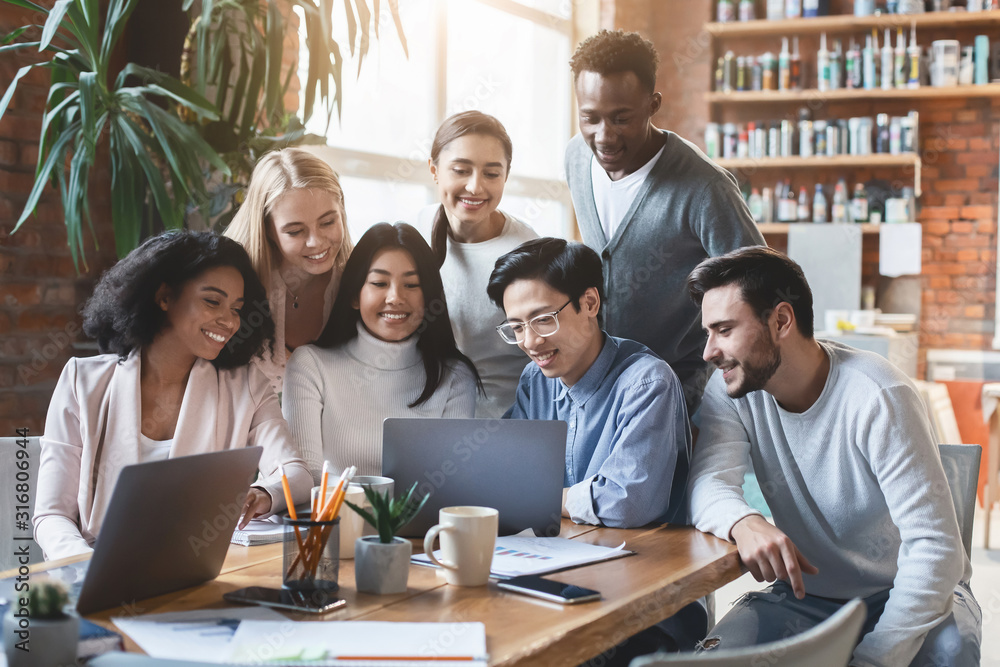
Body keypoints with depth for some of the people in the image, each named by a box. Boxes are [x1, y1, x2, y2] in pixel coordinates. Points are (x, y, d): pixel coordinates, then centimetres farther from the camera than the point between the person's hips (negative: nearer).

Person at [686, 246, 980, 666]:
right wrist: (743, 523, -45)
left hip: (908, 593, -3)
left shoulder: (879, 397, -22)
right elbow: (708, 484, -20)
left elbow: (934, 547, -26)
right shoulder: (731, 391, -6)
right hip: (804, 596, 3)